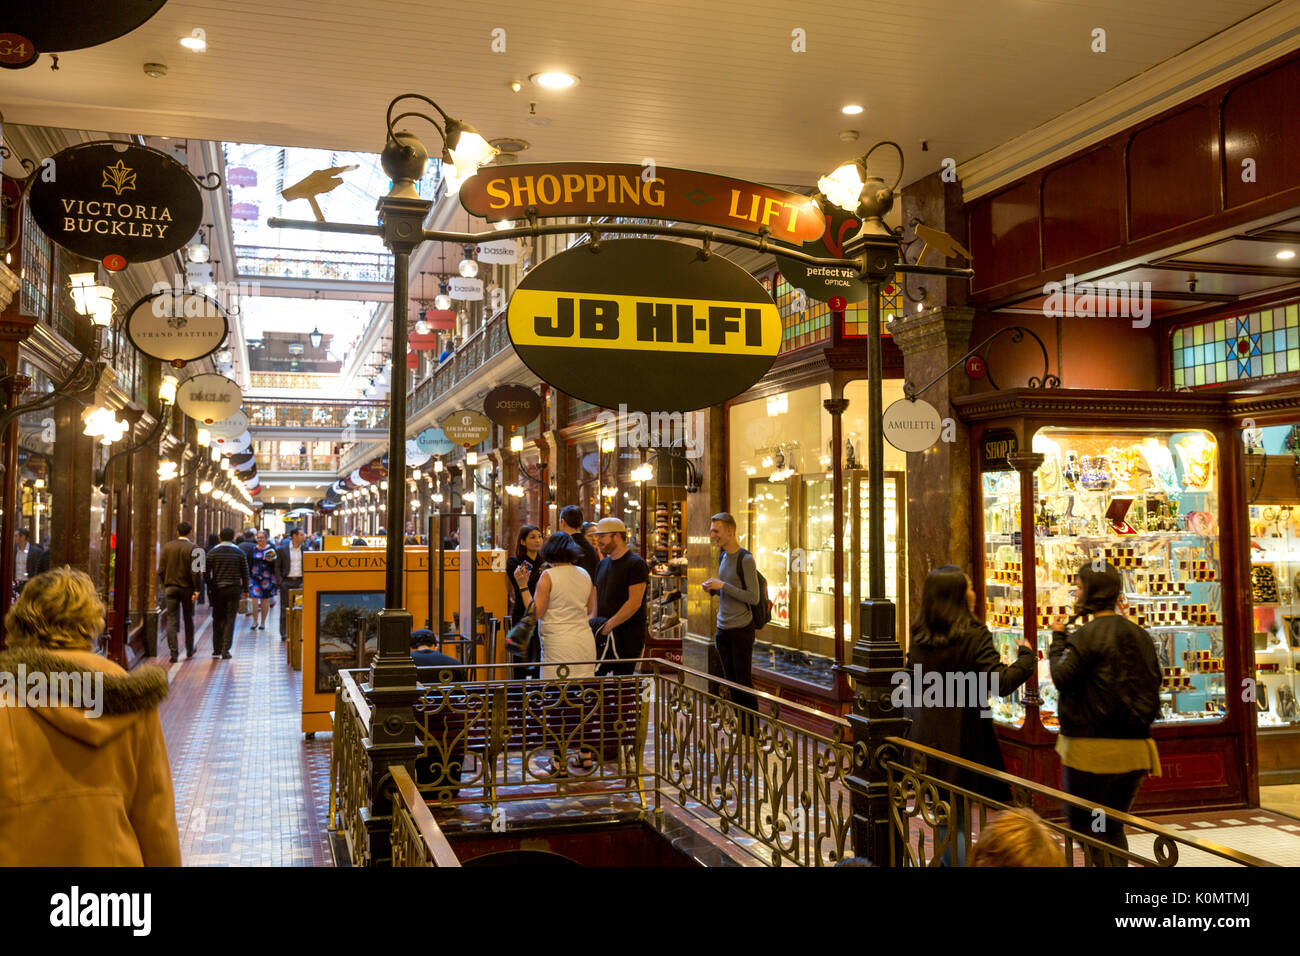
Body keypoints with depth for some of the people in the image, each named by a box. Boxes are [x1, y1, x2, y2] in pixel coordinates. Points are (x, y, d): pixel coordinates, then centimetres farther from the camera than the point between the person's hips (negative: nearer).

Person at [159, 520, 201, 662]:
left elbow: (161, 569, 2)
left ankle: (174, 652, -5)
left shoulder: (167, 546, 1)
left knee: (171, 620, 2)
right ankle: (189, 650, 24)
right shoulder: (192, 548, -10)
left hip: (170, 587, 2)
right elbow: (195, 571, -14)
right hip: (187, 588, -2)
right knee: (188, 620, 13)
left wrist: (165, 586, 13)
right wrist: (196, 589, -10)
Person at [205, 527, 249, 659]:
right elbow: (245, 573, 3)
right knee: (230, 620, 1)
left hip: (217, 589, 1)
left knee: (217, 619, 12)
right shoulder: (239, 553, 1)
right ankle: (225, 650, -5)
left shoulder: (213, 553, 0)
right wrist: (245, 589, 10)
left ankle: (217, 649, 14)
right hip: (234, 589, -1)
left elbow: (207, 572, -2)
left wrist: (209, 588, 6)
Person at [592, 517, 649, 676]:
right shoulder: (603, 564, 17)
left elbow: (634, 603, -17)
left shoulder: (635, 564, -9)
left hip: (627, 636, -7)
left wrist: (608, 625, -19)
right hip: (604, 634, 7)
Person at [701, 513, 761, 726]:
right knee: (730, 682, 12)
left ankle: (753, 730, 8)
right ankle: (739, 727, 21)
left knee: (744, 682, -1)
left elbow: (754, 597, -17)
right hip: (722, 629, 8)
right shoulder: (722, 557, 12)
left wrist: (722, 586, -18)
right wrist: (712, 589, 3)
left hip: (741, 629, -8)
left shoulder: (746, 559, -13)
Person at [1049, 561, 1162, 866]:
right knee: (1114, 829, 18)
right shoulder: (1140, 635, 9)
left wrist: (1058, 638, -2)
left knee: (1085, 829, 2)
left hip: (1093, 748, -7)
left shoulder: (1088, 635, -14)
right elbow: (1153, 683, 14)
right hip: (1134, 748, 8)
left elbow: (1062, 677, -13)